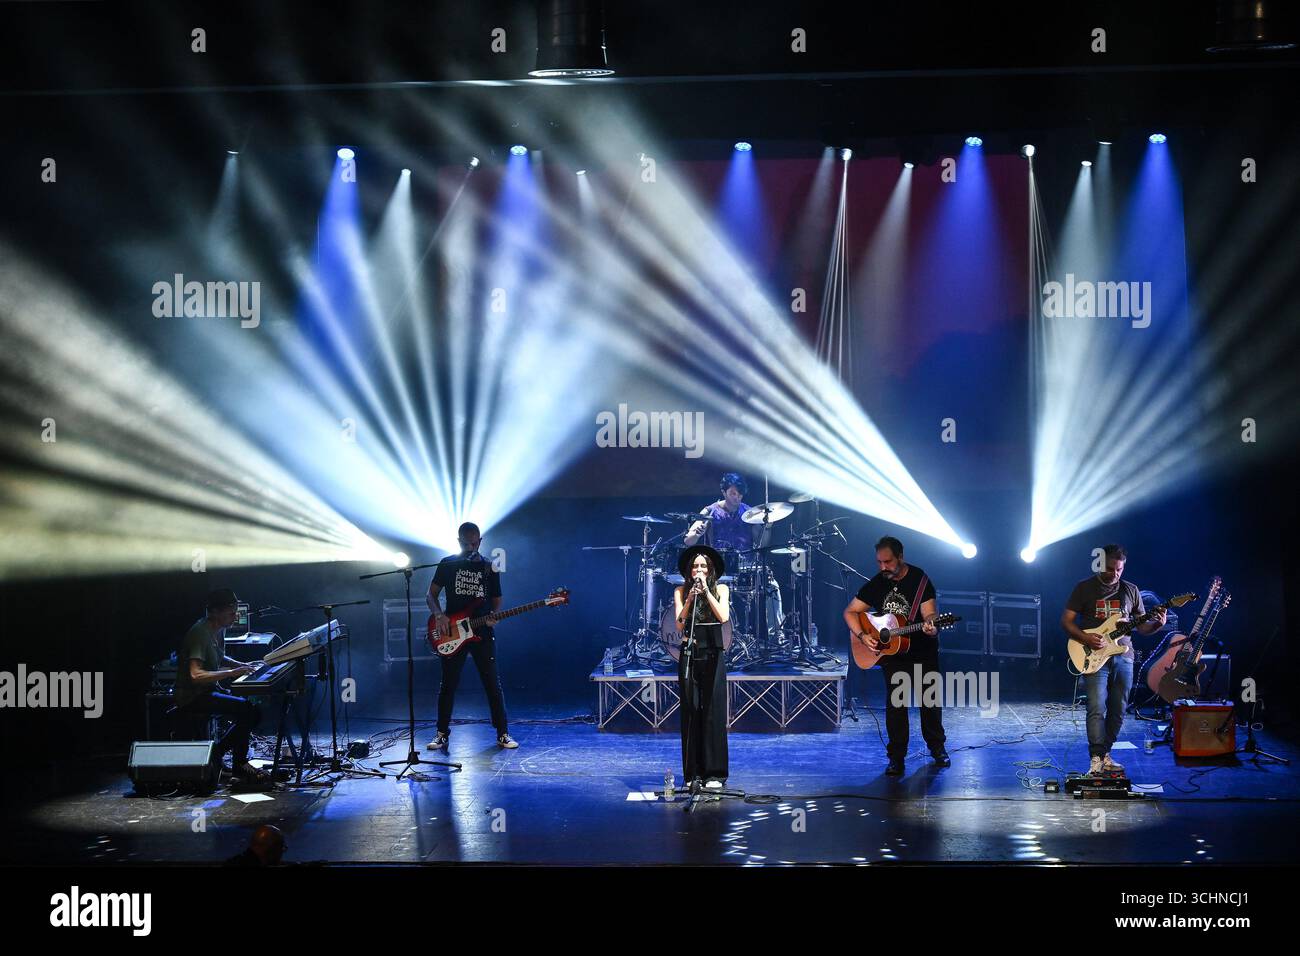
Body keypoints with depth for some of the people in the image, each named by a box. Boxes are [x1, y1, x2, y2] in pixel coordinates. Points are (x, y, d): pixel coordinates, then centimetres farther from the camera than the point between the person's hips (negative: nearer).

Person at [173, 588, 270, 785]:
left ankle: (239, 763, 1)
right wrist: (232, 672, -29)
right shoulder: (200, 633, -22)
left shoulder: (218, 630, 9)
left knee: (250, 707, -4)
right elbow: (196, 675, -30)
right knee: (247, 709, -21)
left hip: (207, 692, 10)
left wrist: (243, 666, 11)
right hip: (191, 697, -10)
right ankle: (216, 754, -9)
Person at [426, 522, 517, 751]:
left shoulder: (490, 568, 8)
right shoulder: (447, 564, 5)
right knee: (448, 684, 3)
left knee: (492, 684, -1)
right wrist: (439, 616, -12)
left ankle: (503, 734, 4)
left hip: (482, 632, 1)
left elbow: (496, 600, 13)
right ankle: (442, 734, 12)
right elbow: (431, 595, 6)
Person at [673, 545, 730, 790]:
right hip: (689, 654, 1)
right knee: (690, 712, 0)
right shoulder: (681, 591, 7)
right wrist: (690, 599, -14)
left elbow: (724, 617, -9)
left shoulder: (720, 589, 6)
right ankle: (693, 773, 4)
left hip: (712, 654, -1)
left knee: (713, 711, -5)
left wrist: (706, 591, -11)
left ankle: (714, 773, -3)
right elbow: (679, 625, -3)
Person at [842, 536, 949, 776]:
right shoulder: (876, 585, -3)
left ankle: (937, 747, 28)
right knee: (895, 704, -4)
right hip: (892, 654, 2)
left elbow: (929, 612, -21)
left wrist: (930, 624, -45)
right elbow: (850, 612, 1)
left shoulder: (919, 580, -12)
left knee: (930, 701, 9)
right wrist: (861, 635, -15)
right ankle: (896, 757, 1)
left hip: (923, 651, -2)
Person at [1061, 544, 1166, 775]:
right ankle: (1096, 758, -15)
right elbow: (1066, 621, 1)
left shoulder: (1131, 590, 11)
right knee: (1097, 708, -15)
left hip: (1123, 657, 4)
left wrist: (1157, 624, -8)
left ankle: (1105, 755, 17)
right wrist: (1086, 638, -16)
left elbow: (1141, 627, 14)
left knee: (1117, 710, 6)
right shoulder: (1085, 588, 1)